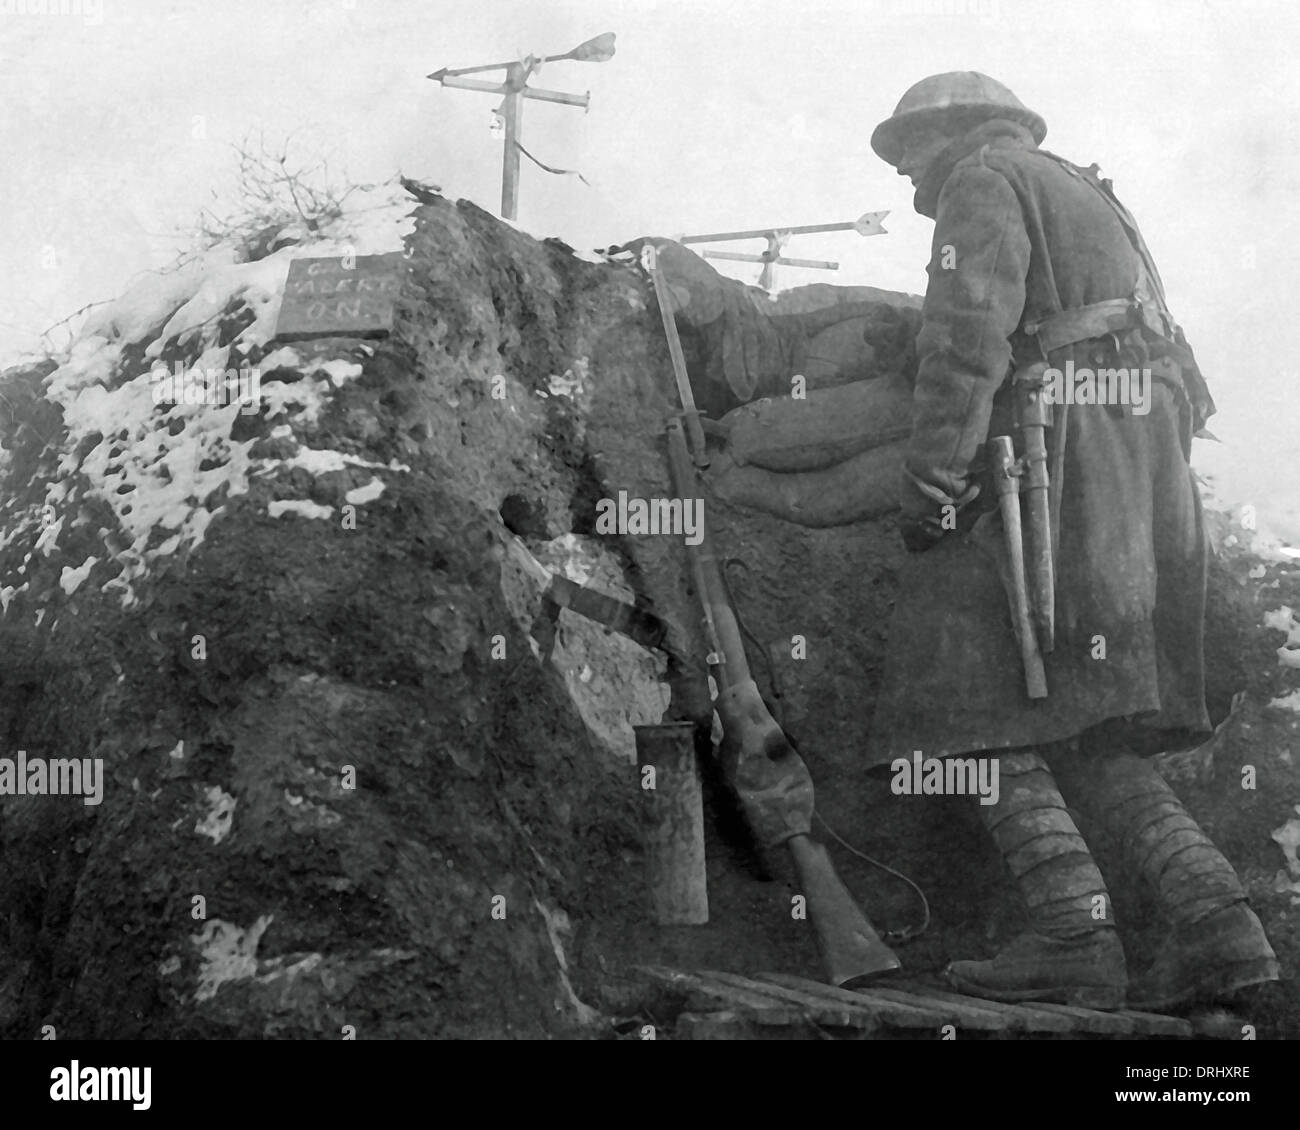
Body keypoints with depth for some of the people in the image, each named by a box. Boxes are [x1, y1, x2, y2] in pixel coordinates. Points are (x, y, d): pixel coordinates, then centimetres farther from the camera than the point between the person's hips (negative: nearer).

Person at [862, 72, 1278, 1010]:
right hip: (1150, 471, 9)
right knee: (1085, 739, 7)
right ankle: (1214, 919, -5)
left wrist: (931, 483, -15)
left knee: (982, 716, -8)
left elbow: (968, 334, -13)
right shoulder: (1094, 201, 32)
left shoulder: (986, 179, 5)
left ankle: (1075, 935, -17)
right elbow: (1184, 387, 28)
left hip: (1055, 464, -9)